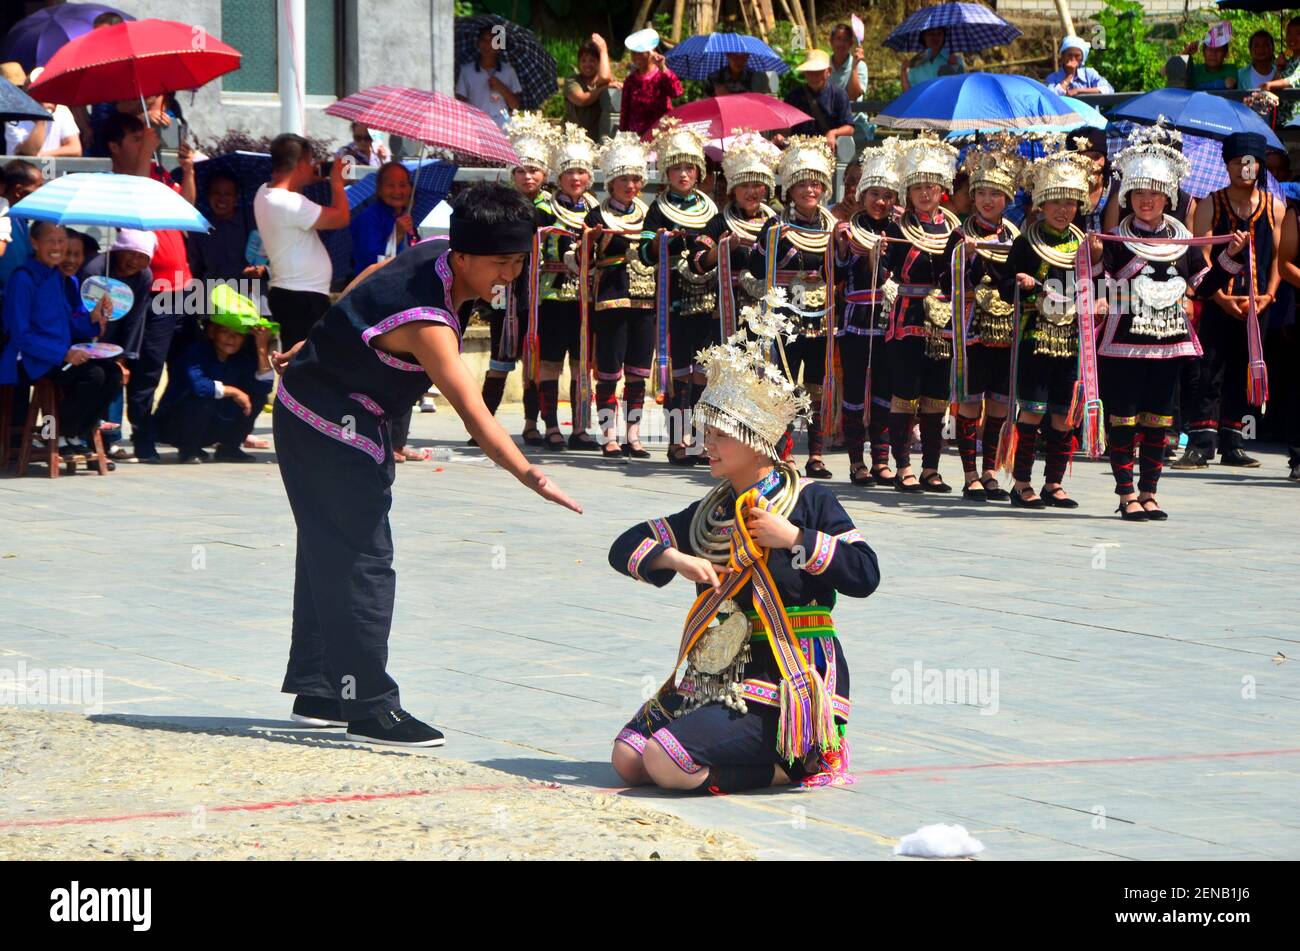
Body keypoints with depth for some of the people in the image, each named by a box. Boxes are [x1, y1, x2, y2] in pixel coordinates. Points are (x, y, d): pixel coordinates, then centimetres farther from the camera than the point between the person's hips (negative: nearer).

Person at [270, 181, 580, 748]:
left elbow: (371, 278, 14)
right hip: (331, 427, -10)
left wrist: (318, 344, 26)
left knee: (328, 554, 16)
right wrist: (531, 477, -53)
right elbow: (472, 410, -43)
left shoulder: (434, 256, -5)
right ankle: (369, 707, -8)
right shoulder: (425, 322, -34)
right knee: (360, 561, -10)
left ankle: (316, 690, 25)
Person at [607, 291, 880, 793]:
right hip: (714, 681, 7)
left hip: (786, 692, -7)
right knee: (628, 759, -9)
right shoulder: (709, 513, 14)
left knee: (668, 762, -25)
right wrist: (676, 559, -6)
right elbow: (625, 548, 13)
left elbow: (865, 573, -14)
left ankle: (797, 761, -3)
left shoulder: (810, 501, -4)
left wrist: (794, 539, -15)